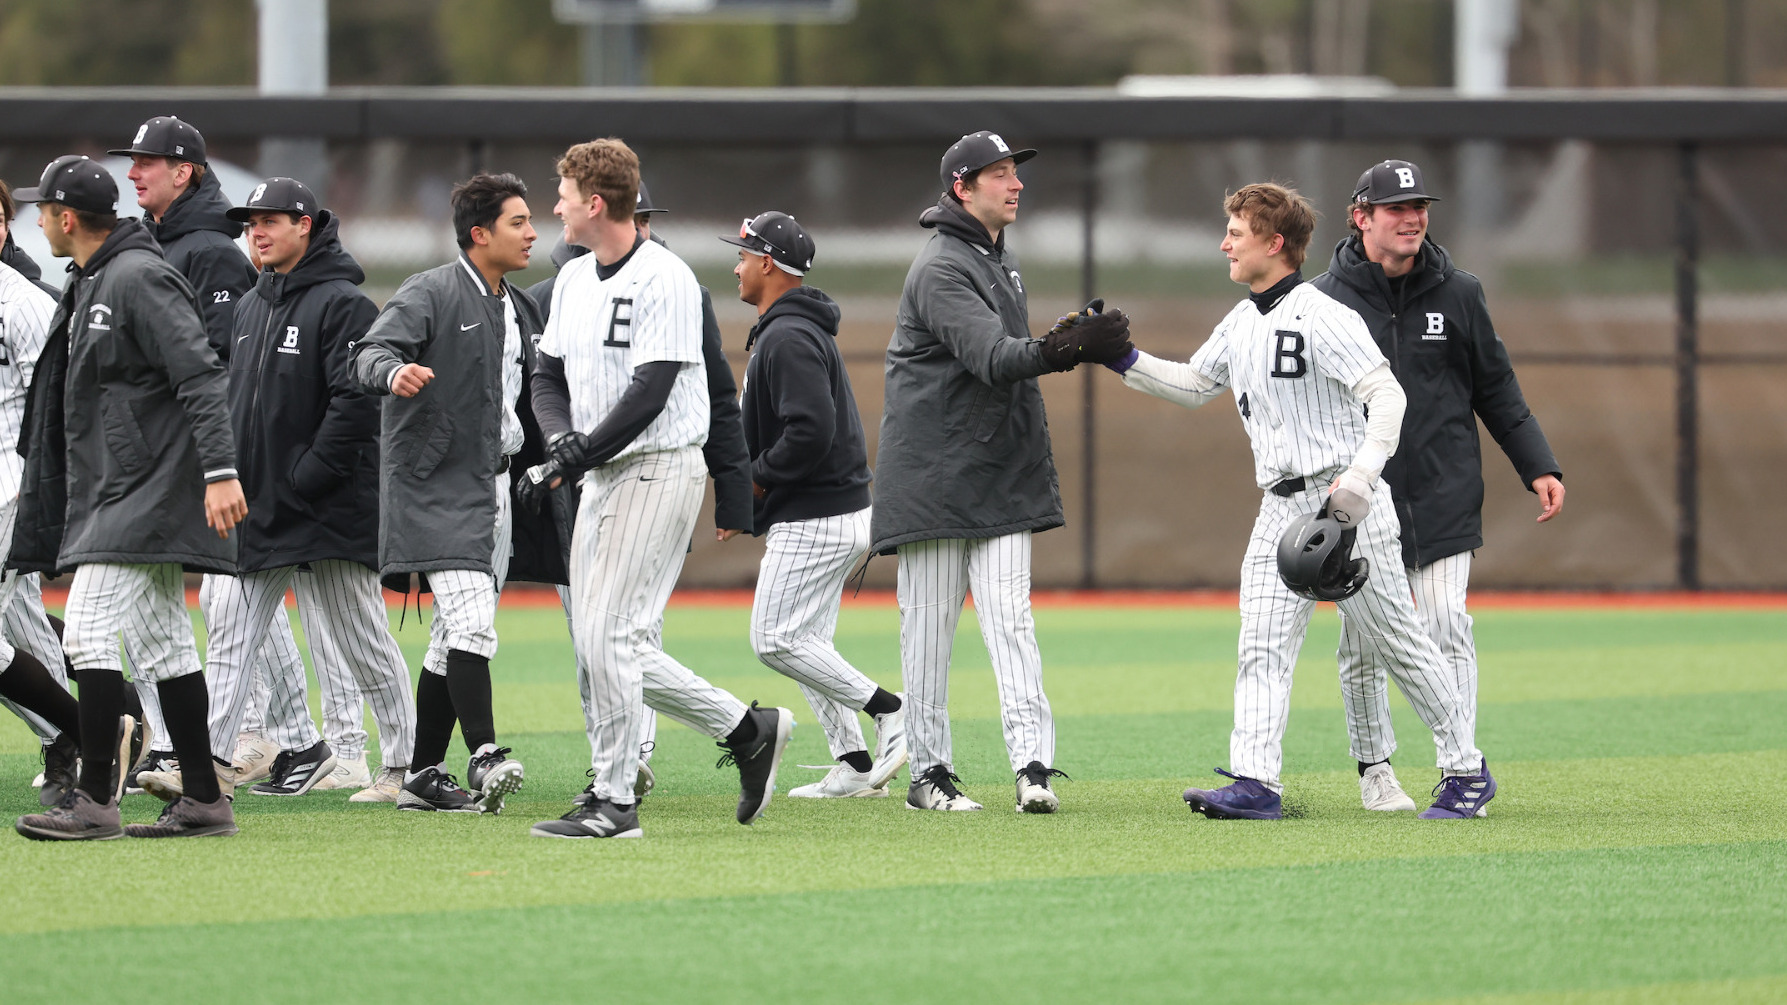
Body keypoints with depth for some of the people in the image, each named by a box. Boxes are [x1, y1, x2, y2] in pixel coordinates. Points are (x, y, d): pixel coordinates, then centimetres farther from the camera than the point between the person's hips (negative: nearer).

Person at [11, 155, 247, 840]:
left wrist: (219, 470, -29)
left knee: (89, 630, -14)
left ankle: (95, 801, -14)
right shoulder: (90, 285, 18)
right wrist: (39, 478, 26)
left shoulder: (139, 278, -14)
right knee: (161, 642, 9)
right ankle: (203, 801, 10)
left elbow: (199, 376, -21)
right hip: (117, 494, 11)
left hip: (145, 491, -11)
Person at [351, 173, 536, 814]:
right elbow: (371, 353, -20)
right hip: (436, 485, -9)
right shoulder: (431, 293, -8)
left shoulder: (519, 311, 17)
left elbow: (529, 398, 27)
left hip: (493, 488, 9)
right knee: (470, 623, -21)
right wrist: (393, 372, -41)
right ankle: (483, 757, -25)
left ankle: (423, 778, 12)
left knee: (457, 640, 8)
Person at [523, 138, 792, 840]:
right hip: (601, 475, 9)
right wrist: (562, 440, -6)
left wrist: (577, 457, -19)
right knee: (607, 643, 6)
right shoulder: (573, 280, 13)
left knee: (608, 635, -13)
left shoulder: (663, 280, -14)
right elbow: (549, 377, 14)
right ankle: (747, 729, 16)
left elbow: (649, 393, -20)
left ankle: (613, 801, -6)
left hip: (659, 472, -9)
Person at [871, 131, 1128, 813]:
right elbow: (992, 358, -27)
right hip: (934, 472, -7)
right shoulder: (941, 268, -14)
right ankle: (929, 771, 7)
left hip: (1001, 474, 7)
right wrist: (1063, 352, -41)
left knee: (1010, 616, -5)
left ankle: (1032, 763, -15)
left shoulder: (1000, 258, 15)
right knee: (929, 623, 0)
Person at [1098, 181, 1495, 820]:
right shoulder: (1240, 325, 12)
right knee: (1261, 644, -5)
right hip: (1281, 506, 8)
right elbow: (1194, 386, 27)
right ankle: (1256, 783, -12)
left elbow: (1386, 396, -21)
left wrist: (1361, 477, -31)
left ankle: (1466, 768, 12)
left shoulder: (1322, 317, -15)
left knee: (1396, 640, 0)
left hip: (1347, 503, -8)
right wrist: (1127, 362, 13)